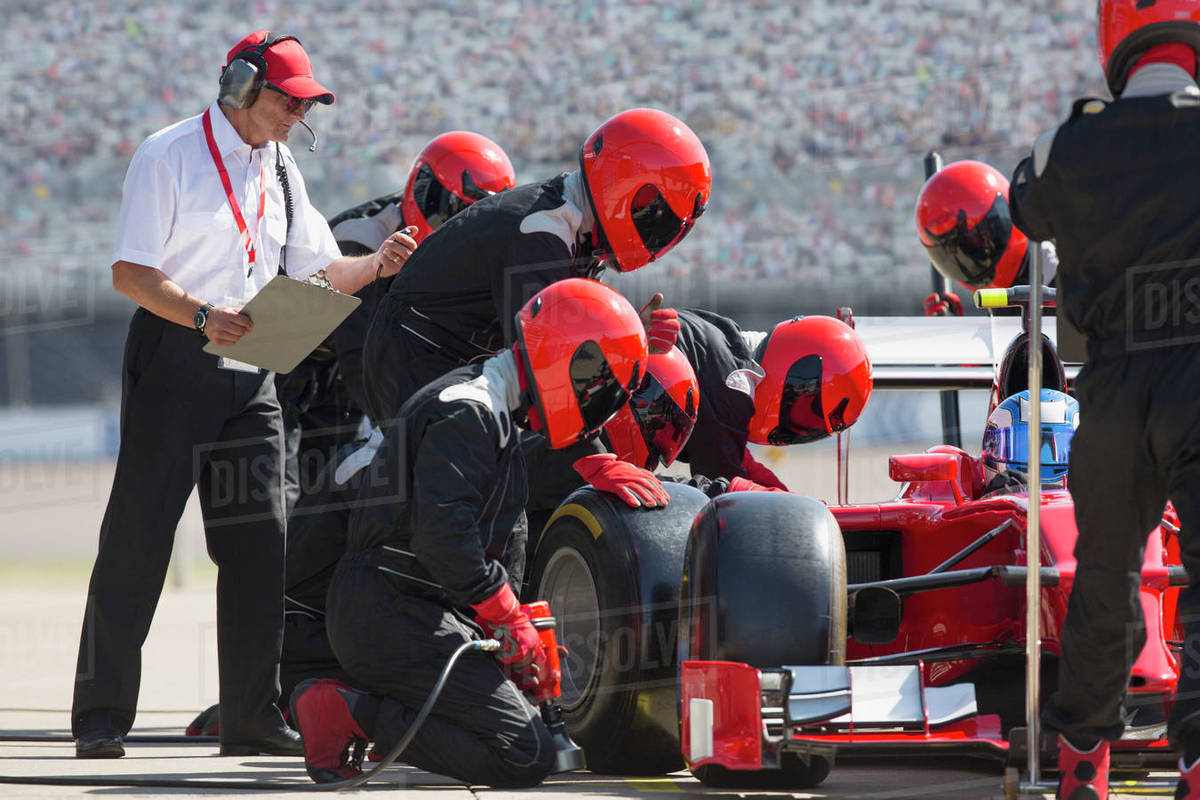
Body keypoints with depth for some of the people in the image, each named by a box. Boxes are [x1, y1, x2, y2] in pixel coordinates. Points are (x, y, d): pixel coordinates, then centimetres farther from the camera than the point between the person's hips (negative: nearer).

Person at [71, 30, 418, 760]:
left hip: (250, 369, 7)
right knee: (139, 536, -7)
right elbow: (130, 272, -12)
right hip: (173, 361, -7)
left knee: (259, 545, 2)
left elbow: (317, 273, 13)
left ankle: (254, 718, 7)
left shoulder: (280, 169, 15)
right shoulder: (169, 157, -7)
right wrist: (203, 315, -27)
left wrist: (377, 265, -7)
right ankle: (101, 715, -3)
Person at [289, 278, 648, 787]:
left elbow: (504, 545, 25)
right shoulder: (467, 412, -13)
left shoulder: (494, 416, 22)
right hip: (393, 616, -11)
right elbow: (442, 533, -24)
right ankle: (352, 714, -14)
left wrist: (516, 639, 13)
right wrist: (509, 620, -15)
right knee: (527, 757, -18)